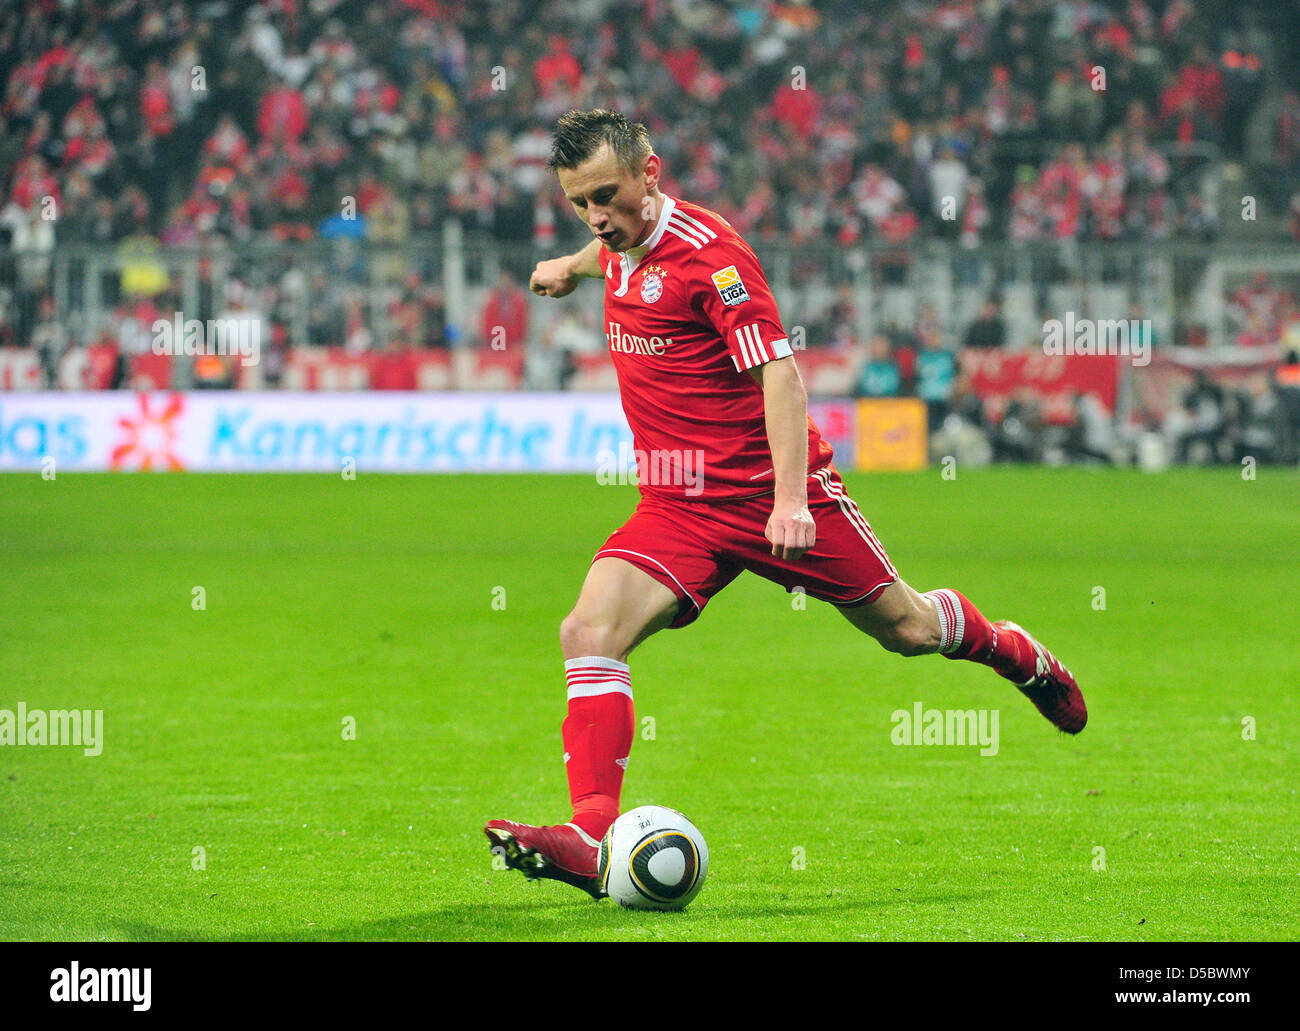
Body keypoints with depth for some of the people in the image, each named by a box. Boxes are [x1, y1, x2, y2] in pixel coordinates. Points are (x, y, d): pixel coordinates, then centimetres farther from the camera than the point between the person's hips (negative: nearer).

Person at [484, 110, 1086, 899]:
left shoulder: (707, 251, -19)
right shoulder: (627, 249, 4)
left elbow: (780, 372, -23)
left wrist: (791, 500, -31)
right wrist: (573, 267, 52)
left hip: (770, 497, -6)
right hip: (678, 507, 6)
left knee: (906, 628, 8)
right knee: (590, 633, -18)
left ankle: (1016, 653, 42)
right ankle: (591, 837, -25)